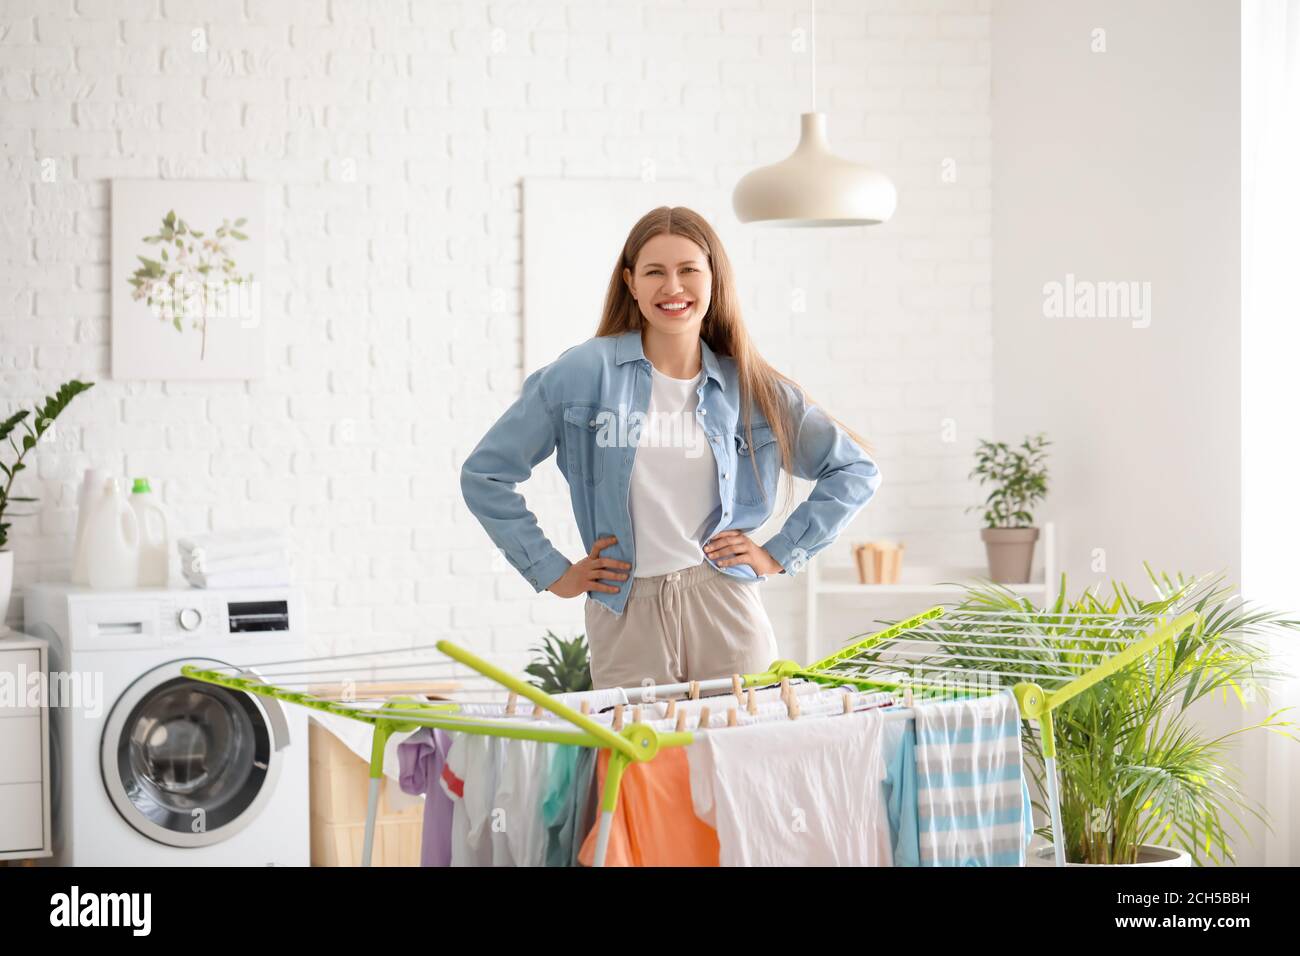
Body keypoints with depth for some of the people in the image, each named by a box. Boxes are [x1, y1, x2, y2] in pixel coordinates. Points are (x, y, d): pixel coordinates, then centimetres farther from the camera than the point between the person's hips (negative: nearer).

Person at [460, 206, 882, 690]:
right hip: (626, 618, -1)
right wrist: (552, 572, 0)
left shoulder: (750, 388, 5)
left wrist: (780, 554, 6)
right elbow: (484, 473, 1)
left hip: (725, 609, 2)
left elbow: (855, 471, 14)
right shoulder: (586, 372, -1)